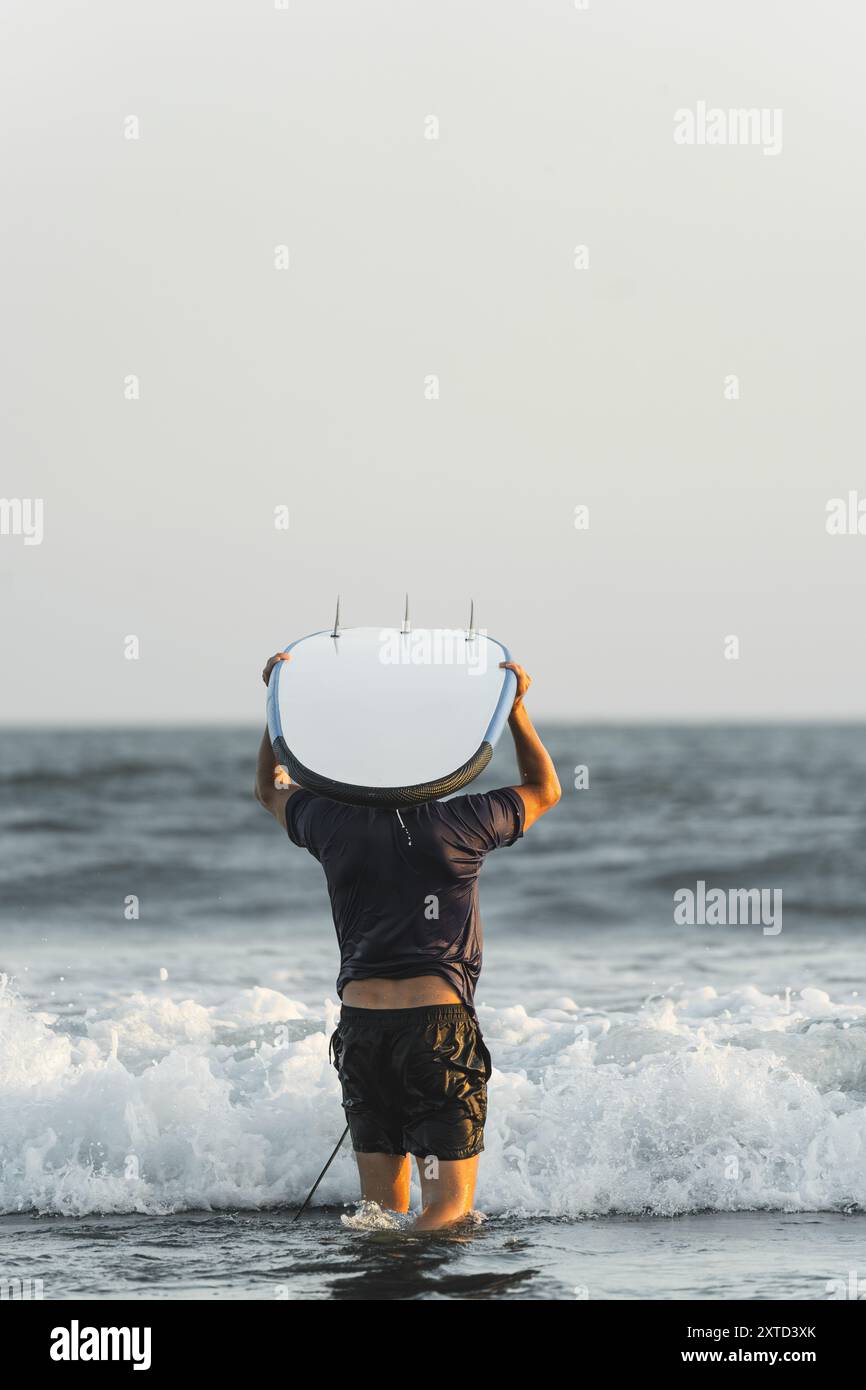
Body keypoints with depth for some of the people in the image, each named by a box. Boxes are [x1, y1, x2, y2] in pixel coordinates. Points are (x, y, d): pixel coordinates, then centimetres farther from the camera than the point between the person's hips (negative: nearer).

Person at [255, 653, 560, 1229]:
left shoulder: (335, 825, 6)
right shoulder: (459, 825, 0)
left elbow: (271, 789, 30)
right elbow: (544, 790, 19)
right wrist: (516, 706, 17)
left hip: (360, 1024, 3)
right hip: (438, 1020, -3)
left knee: (381, 1208, 10)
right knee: (450, 1206, -6)